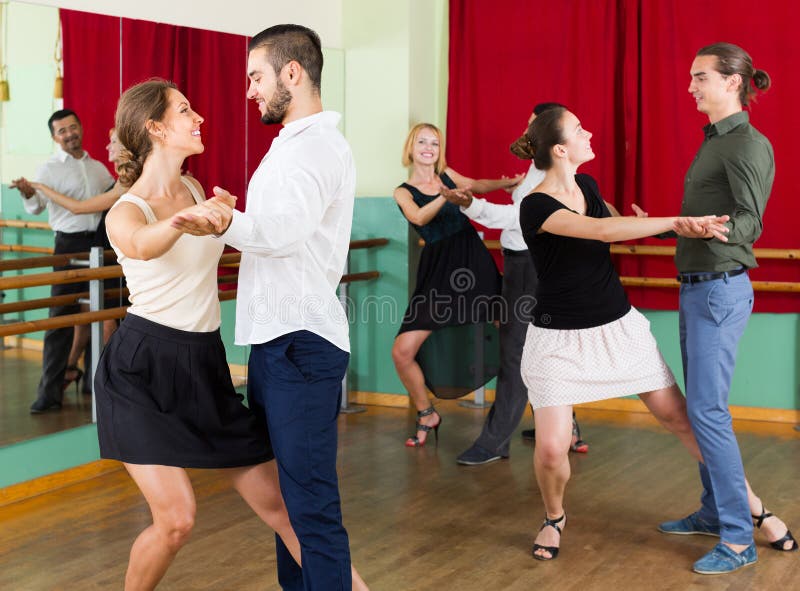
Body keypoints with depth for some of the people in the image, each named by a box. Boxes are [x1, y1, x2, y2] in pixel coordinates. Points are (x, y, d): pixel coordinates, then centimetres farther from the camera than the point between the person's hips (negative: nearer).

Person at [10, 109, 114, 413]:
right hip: (70, 246, -4)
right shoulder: (49, 169, 0)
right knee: (61, 319, -7)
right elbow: (36, 208, -11)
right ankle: (50, 391, -4)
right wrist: (29, 193, -31)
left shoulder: (99, 168, 13)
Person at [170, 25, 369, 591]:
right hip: (273, 338, 10)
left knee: (311, 500, -8)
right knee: (280, 487, 17)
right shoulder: (289, 144, 20)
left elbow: (286, 229, -30)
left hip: (302, 342, -10)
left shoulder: (321, 145, -13)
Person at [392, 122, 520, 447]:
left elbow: (476, 185, 26)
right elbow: (419, 217, -15)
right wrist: (446, 197, -32)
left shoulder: (448, 175, 12)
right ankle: (426, 415, 15)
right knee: (403, 351, -9)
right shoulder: (403, 192, 3)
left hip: (475, 262, 2)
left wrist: (509, 182, 9)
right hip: (438, 271, -2)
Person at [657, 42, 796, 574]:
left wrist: (708, 229, -43)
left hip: (720, 288, -10)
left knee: (707, 409, -11)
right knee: (702, 408, 14)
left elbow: (750, 223, -23)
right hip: (696, 287, 10)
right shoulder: (713, 142, 16)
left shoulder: (748, 145, -12)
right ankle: (714, 513, 26)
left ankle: (739, 540, -6)